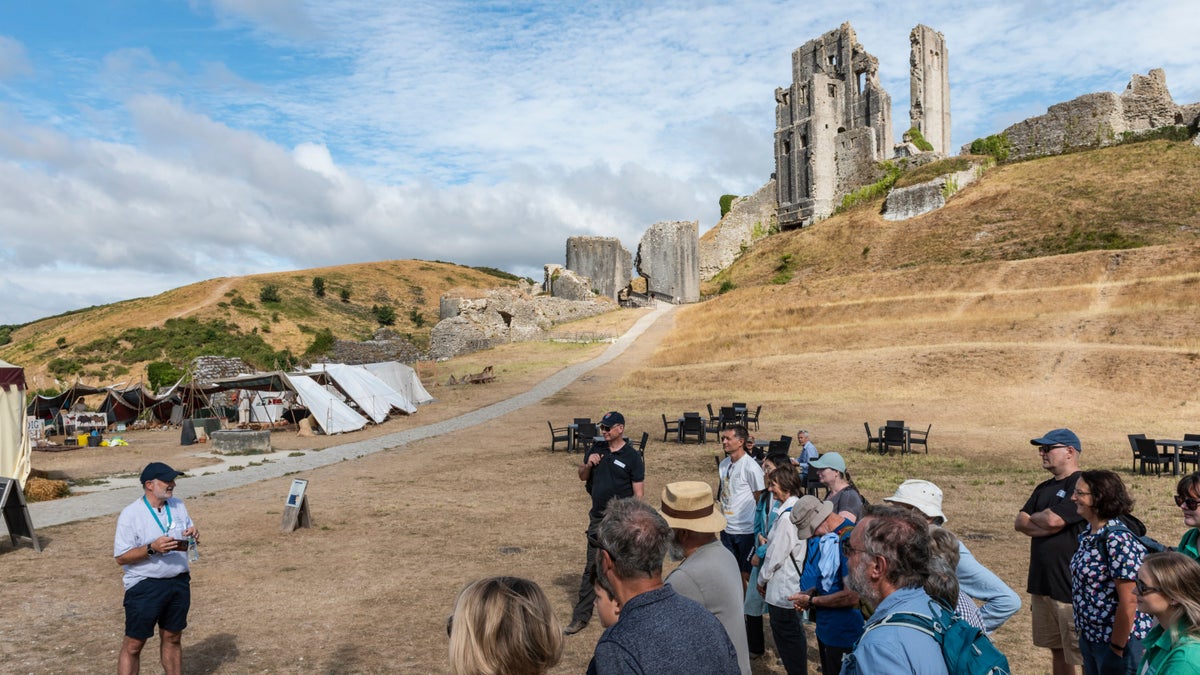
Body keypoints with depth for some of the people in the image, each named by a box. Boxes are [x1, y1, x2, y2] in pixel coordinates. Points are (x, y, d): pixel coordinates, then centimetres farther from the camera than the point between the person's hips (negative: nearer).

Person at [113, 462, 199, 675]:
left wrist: (194, 536, -9)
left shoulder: (178, 505, 3)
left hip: (179, 583, 5)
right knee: (133, 644, 4)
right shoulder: (130, 514, -14)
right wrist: (152, 548, -28)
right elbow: (121, 557, -13)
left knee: (172, 638, 17)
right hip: (145, 587, -5)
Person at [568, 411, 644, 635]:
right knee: (591, 567, 7)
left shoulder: (632, 457, -9)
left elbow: (638, 493, -9)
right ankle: (581, 616, 12)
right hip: (598, 517, 5)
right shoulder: (597, 448, 6)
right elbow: (582, 476, 15)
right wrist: (588, 464, -8)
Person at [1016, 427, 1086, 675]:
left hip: (1071, 587, -8)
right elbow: (1020, 523, 7)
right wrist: (1043, 522, -11)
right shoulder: (1044, 488, 14)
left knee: (1082, 654, -1)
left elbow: (1053, 520, -22)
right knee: (1057, 648, 19)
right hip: (1042, 584, 8)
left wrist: (1033, 518, -1)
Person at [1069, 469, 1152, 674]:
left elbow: (1129, 601, -23)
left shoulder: (1117, 540, -23)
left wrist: (1116, 647, -17)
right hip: (1090, 638, 8)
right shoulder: (1089, 534, 4)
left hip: (1118, 641, -8)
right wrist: (1084, 632, 14)